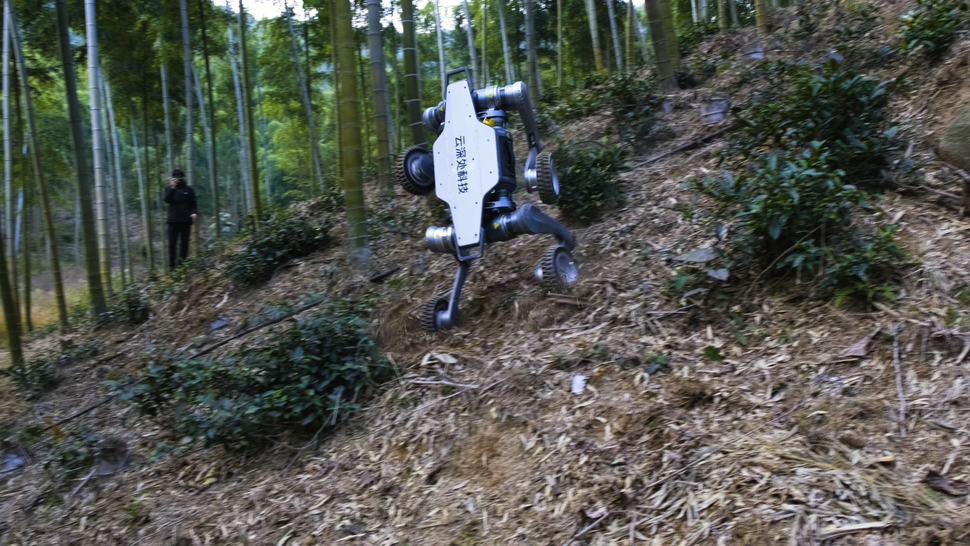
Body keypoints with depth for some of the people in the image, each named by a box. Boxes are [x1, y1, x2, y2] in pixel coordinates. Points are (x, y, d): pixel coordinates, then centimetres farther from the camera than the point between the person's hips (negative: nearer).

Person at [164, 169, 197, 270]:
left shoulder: (189, 189, 8)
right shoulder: (169, 189, 9)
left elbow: (193, 203, 6)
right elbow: (167, 200, -9)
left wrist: (194, 212, -12)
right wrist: (172, 188, -17)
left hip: (186, 220, 0)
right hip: (173, 220, 0)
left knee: (184, 243, 2)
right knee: (172, 243, -2)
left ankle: (182, 264, 6)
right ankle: (172, 265, 4)